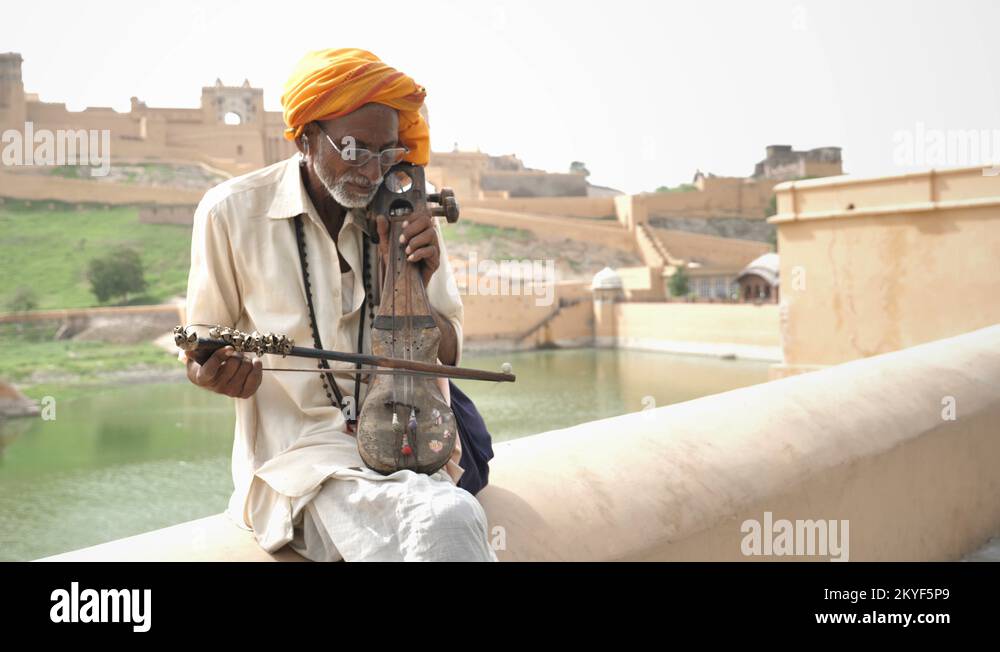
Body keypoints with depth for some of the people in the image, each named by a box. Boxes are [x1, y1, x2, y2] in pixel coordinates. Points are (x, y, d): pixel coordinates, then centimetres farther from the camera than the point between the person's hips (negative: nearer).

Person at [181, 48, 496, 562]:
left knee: (450, 520, -30)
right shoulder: (232, 212, -3)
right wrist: (215, 373, -15)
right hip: (302, 445, -3)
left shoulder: (408, 217, 5)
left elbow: (449, 357, 8)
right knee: (446, 520, -32)